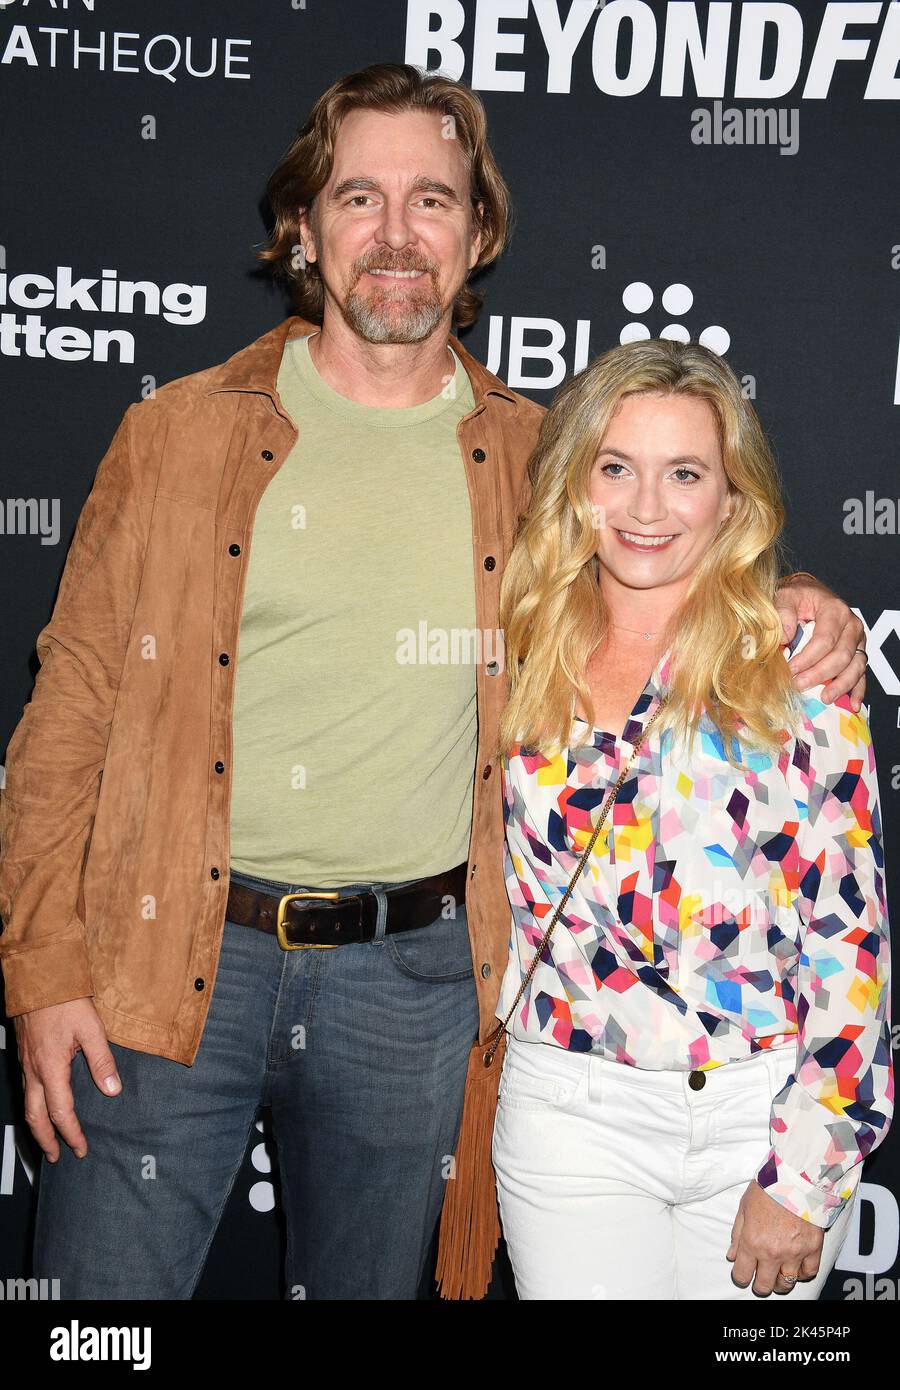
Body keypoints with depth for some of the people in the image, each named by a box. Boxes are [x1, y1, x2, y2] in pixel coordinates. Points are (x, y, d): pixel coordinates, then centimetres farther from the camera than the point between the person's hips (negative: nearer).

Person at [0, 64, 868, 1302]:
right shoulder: (178, 432, 1)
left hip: (413, 974, 2)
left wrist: (785, 609, -3)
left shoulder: (535, 459, 5)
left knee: (369, 1282, 17)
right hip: (173, 963, -1)